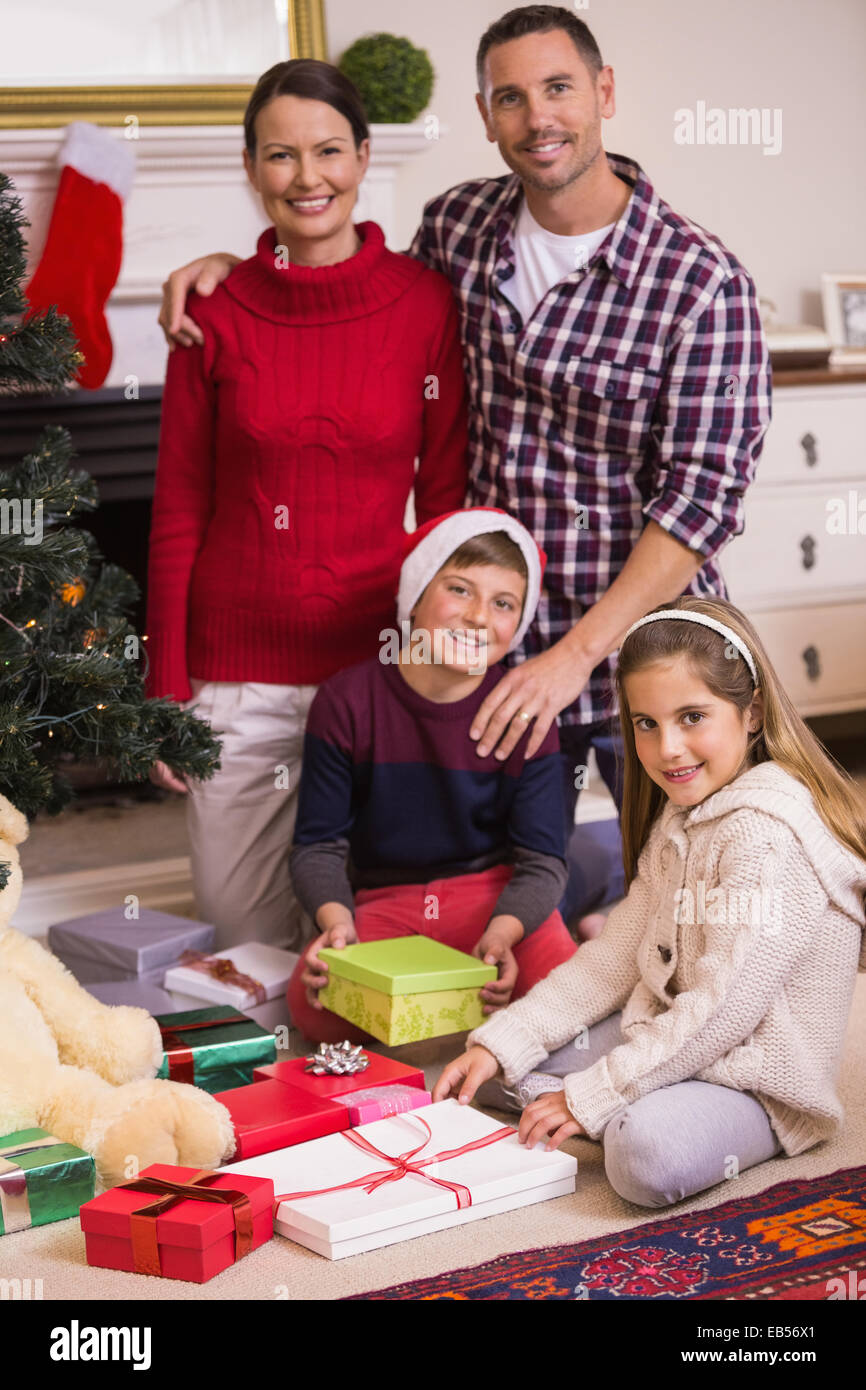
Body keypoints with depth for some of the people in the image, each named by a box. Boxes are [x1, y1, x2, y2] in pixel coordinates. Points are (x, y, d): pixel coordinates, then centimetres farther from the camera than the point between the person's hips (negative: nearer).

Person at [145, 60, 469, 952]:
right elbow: (178, 513, 2)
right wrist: (166, 693, 0)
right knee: (242, 943, 9)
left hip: (378, 663, 0)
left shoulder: (425, 302, -2)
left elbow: (445, 497, 3)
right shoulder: (215, 314, -1)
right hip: (238, 670, 0)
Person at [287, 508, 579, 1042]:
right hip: (381, 902, 1)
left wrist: (501, 932, -25)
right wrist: (335, 919, -22)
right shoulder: (346, 701, -6)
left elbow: (541, 860, -5)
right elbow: (319, 844, -2)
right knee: (316, 1009, -28)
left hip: (497, 895, 0)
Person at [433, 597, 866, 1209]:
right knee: (512, 1066, 6)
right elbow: (617, 954, 8)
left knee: (651, 1153, -35)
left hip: (759, 1081, -9)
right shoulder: (681, 814, 8)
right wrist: (500, 1043, 0)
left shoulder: (768, 833, -24)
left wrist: (590, 1096, -22)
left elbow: (725, 1008, -27)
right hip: (670, 1037, 9)